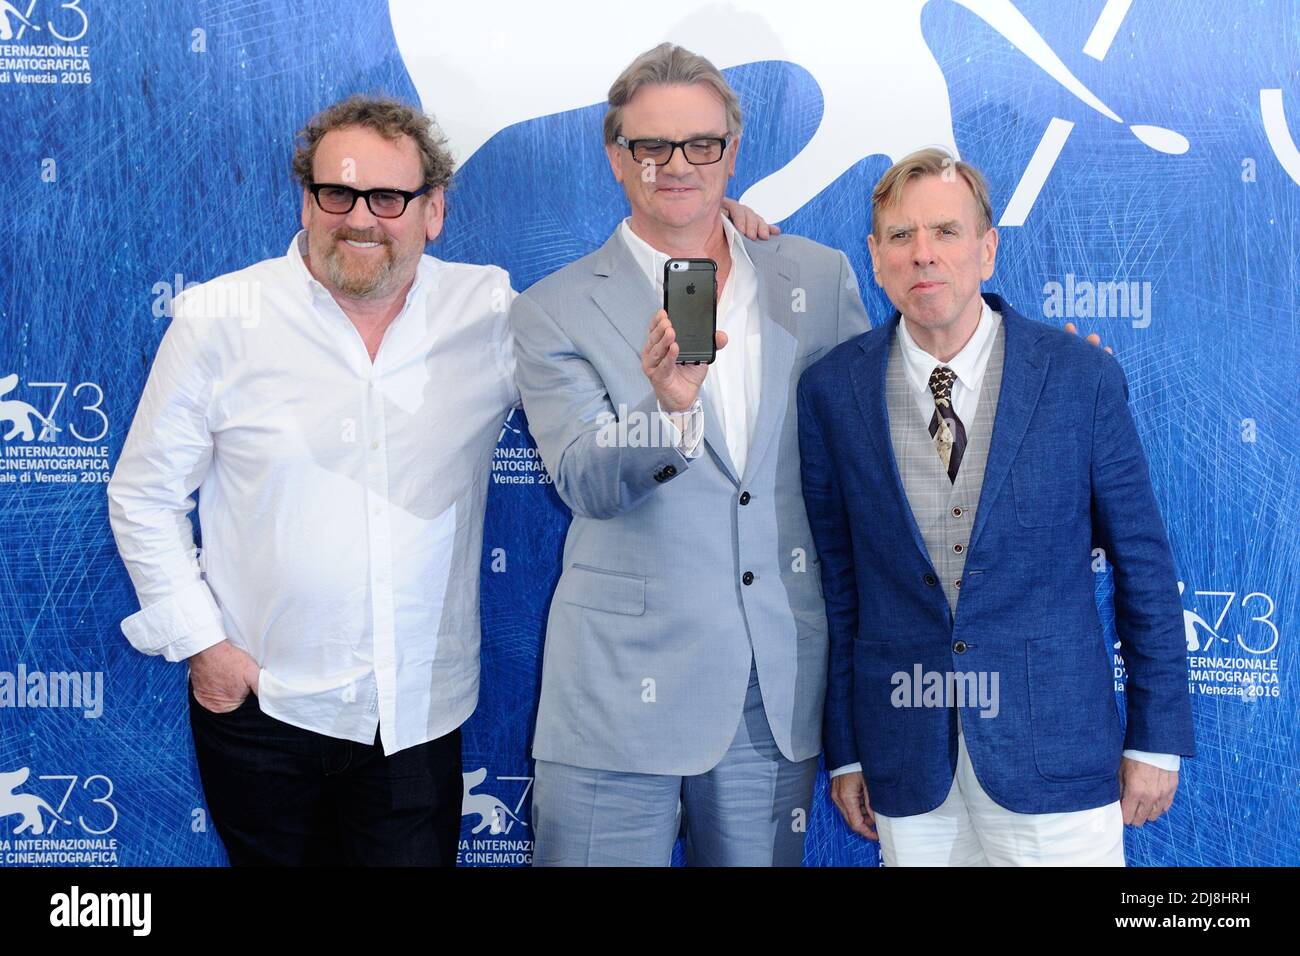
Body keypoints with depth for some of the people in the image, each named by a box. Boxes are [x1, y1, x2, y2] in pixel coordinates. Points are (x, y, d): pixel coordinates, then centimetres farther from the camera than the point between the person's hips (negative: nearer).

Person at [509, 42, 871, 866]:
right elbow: (586, 484, -14)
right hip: (622, 692, -2)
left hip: (781, 693, 3)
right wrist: (668, 405, -31)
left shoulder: (819, 279, 7)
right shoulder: (555, 311, -2)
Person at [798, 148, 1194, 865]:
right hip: (906, 763, 1)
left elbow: (1143, 565, 1)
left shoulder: (1083, 379, -5)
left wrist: (1156, 739, 2)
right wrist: (845, 751, 6)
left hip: (1055, 753, -1)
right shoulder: (832, 392, -2)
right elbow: (835, 578, 3)